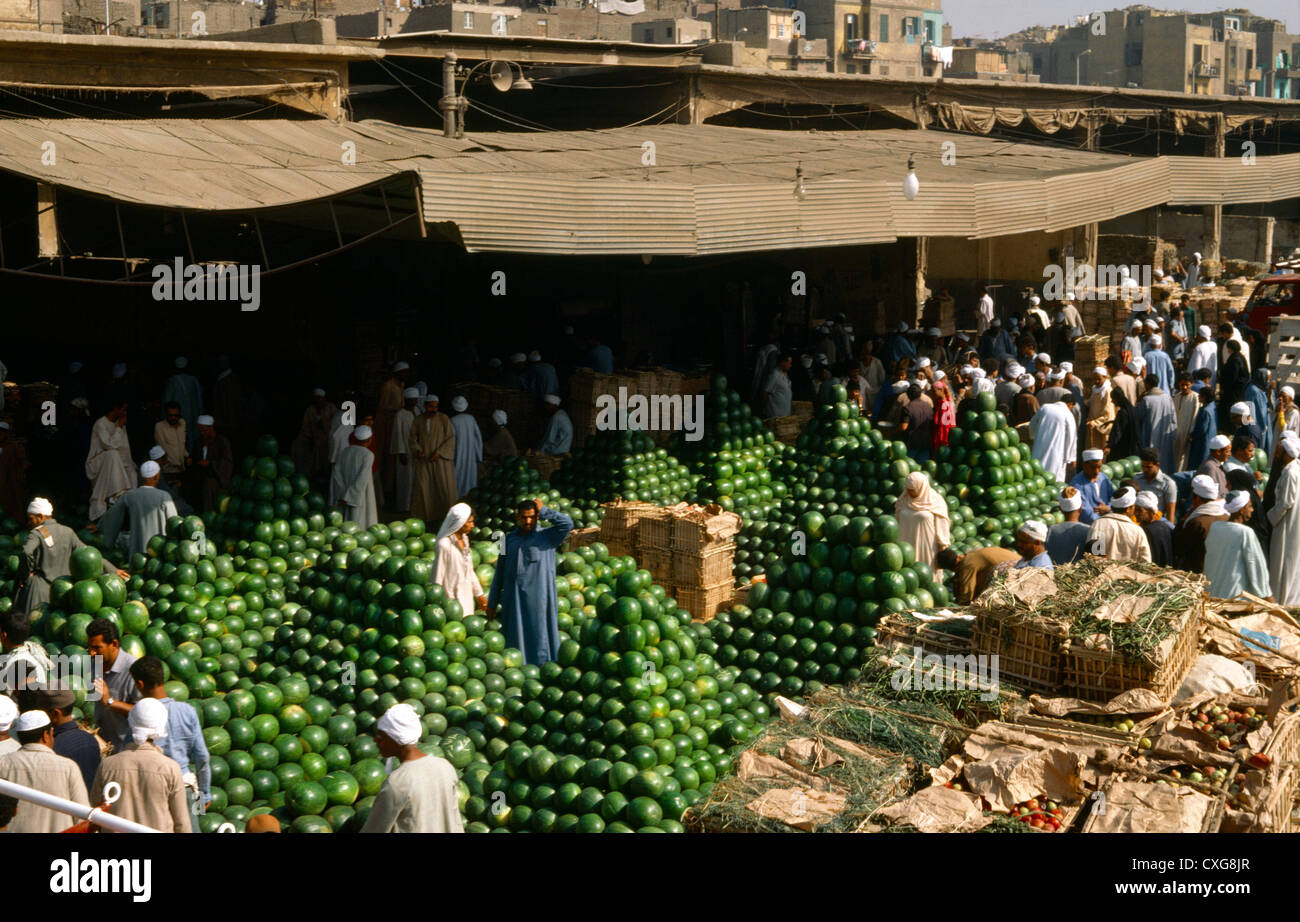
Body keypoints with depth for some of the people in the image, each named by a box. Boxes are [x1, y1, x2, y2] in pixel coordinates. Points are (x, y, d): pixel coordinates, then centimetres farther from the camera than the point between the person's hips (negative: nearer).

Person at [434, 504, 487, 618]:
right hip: (452, 599, -8)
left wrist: (479, 594, 19)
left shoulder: (464, 540, 7)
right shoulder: (445, 544, -17)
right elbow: (438, 576, -14)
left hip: (467, 597, 8)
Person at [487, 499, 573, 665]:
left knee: (539, 638, 0)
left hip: (539, 601, -3)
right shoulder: (509, 539, 9)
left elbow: (567, 523, -19)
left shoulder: (546, 537, -1)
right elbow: (500, 572, 12)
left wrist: (544, 511, -9)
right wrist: (492, 603, 12)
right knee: (515, 640, 7)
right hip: (514, 600, 3)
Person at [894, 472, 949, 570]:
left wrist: (942, 546, -7)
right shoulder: (904, 499, 2)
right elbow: (897, 521, 10)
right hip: (907, 544, 3)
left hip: (927, 544, -3)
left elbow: (941, 525, -6)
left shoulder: (935, 501, -8)